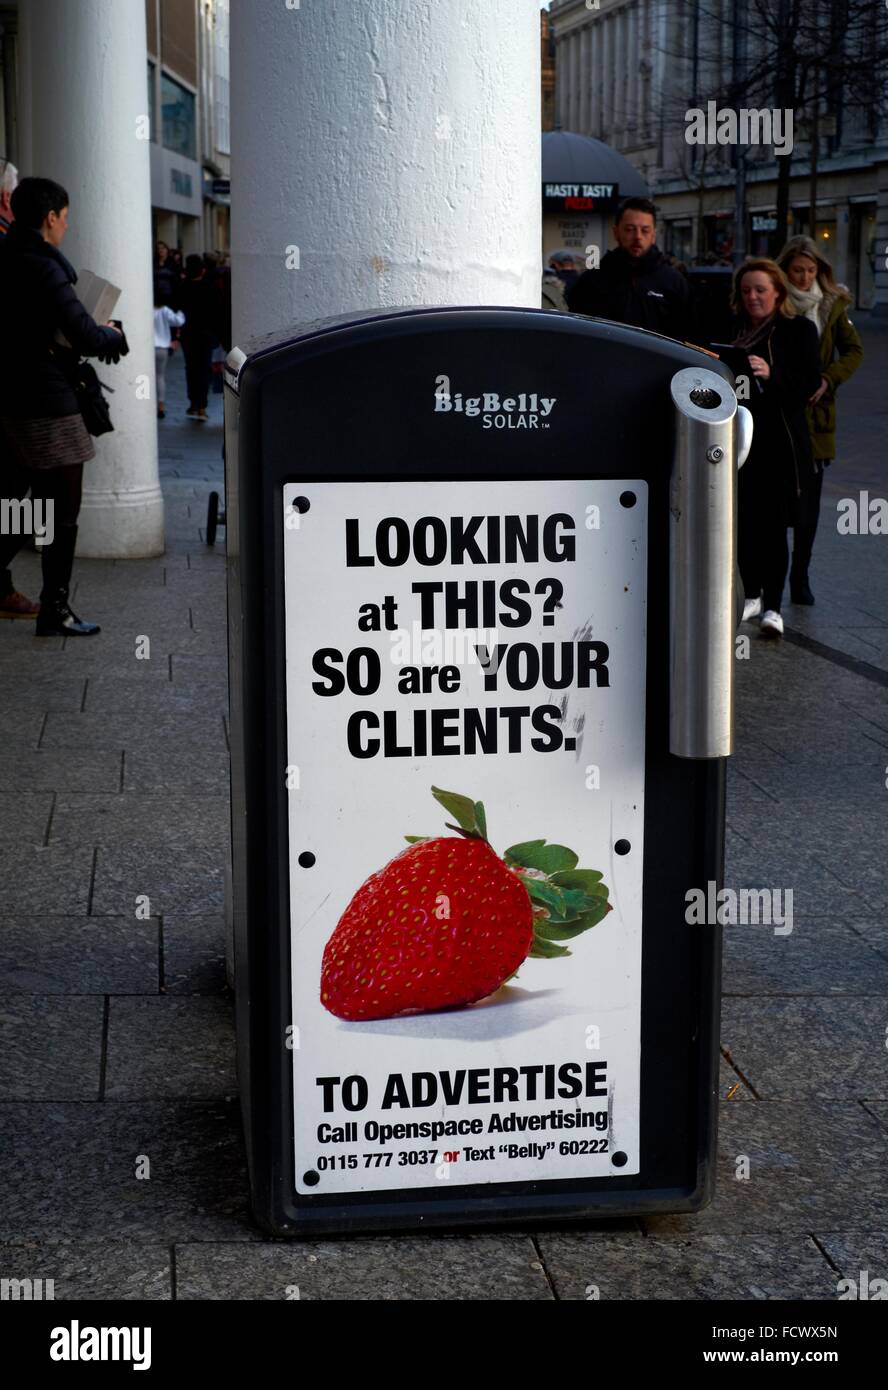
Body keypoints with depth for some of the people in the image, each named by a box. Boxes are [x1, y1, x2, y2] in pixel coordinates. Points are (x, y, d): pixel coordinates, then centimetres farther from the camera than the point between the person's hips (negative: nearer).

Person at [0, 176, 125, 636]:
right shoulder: (43, 268, -17)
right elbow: (86, 336, -21)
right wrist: (113, 335, 0)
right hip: (47, 404, -9)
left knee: (37, 508, 18)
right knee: (63, 510, 3)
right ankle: (54, 611, 10)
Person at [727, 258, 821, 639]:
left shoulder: (799, 330, -1)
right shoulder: (732, 330, 7)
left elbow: (808, 386, -9)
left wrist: (772, 375, -24)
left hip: (780, 443, -3)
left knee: (773, 525, -3)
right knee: (744, 522, 9)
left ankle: (773, 607, 1)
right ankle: (753, 596, 24)